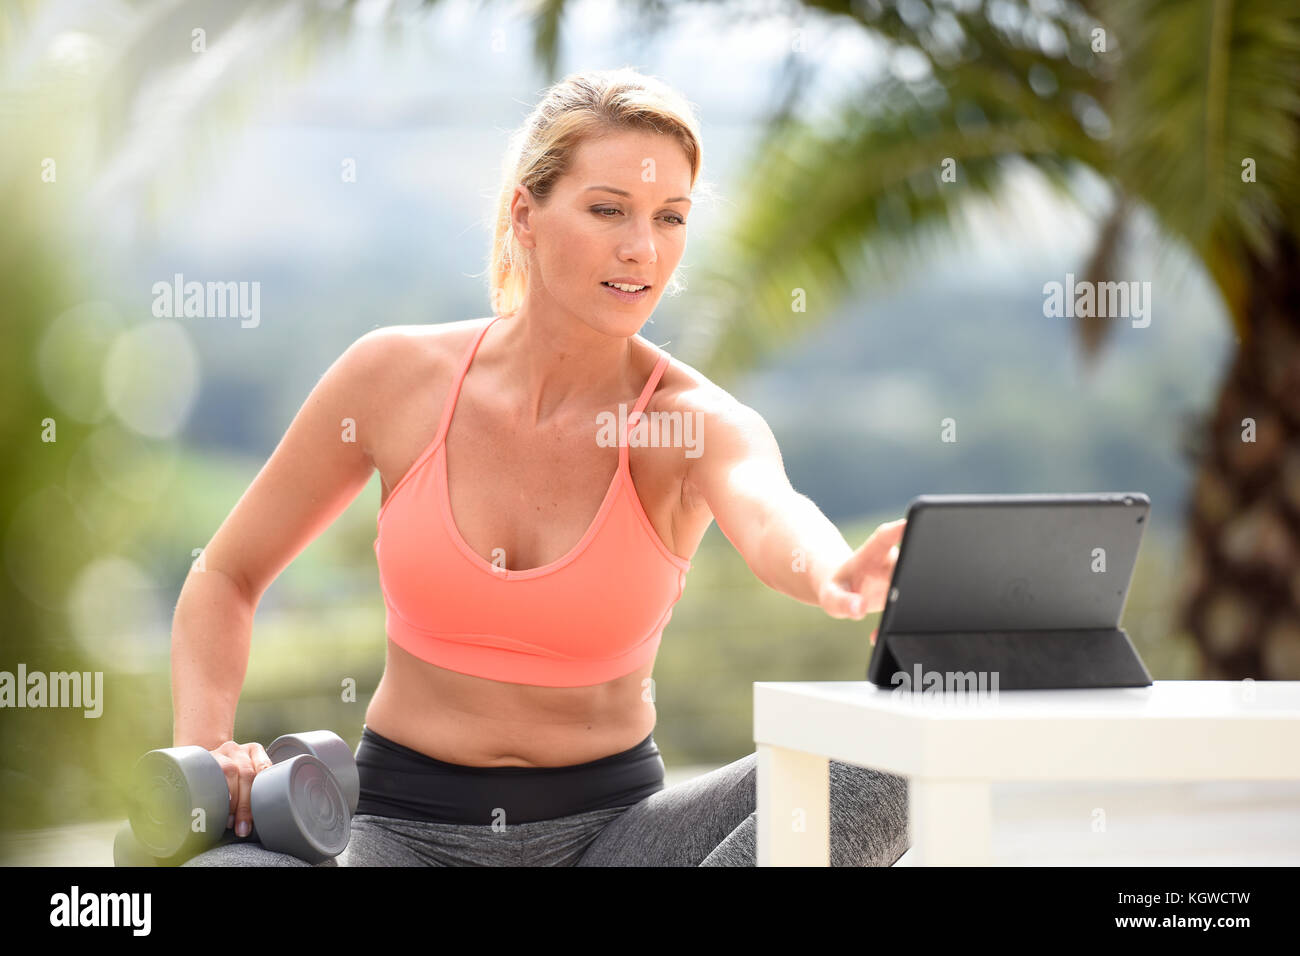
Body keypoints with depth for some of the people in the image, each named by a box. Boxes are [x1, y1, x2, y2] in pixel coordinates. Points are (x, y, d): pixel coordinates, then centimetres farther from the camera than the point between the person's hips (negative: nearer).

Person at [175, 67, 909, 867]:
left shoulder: (696, 420, -9)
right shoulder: (396, 376, -5)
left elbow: (771, 519, -35)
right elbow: (226, 577, 7)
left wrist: (839, 574, -59)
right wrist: (205, 748, -10)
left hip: (607, 822, 0)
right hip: (405, 823, 0)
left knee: (881, 776, -26)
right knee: (213, 863, -33)